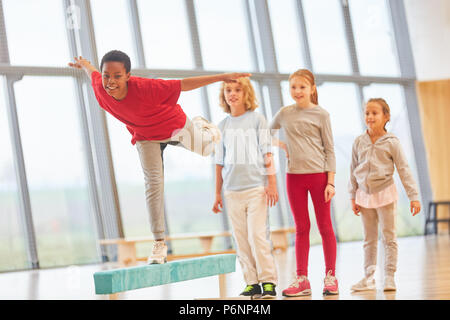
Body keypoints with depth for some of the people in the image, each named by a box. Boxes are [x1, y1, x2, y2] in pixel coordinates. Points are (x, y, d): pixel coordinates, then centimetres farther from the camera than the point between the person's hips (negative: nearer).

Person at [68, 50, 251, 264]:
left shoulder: (144, 88, -44)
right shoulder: (100, 89, -29)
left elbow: (183, 84, -38)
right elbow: (92, 71, -6)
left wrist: (221, 77, -39)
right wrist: (82, 64, 17)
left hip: (174, 126, -2)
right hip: (145, 137, 2)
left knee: (205, 148, 23)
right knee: (153, 181, -7)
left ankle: (202, 127, 61)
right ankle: (159, 243, 0)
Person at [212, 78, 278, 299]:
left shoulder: (256, 119, 2)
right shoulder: (223, 126, 11)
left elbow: (267, 153, 0)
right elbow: (220, 162, 14)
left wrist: (271, 182, -6)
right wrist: (218, 193, 13)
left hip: (256, 187, -4)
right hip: (232, 190, 4)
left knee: (257, 235, -9)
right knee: (241, 239, 3)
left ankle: (268, 281, -1)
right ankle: (252, 283, 9)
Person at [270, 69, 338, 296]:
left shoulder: (321, 114, -1)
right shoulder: (284, 114, 6)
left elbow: (329, 149, -1)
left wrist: (331, 181, -8)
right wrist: (281, 145, 4)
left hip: (318, 175, -2)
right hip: (294, 176, 3)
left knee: (324, 226, 4)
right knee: (301, 228, 6)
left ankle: (330, 277, 10)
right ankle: (302, 280, 9)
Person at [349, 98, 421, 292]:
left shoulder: (391, 143, -6)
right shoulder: (359, 142, 2)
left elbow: (404, 170, -6)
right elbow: (353, 171, 8)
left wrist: (413, 196, -8)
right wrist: (353, 197, 6)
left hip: (385, 193, -3)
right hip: (365, 195, 3)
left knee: (388, 237, 1)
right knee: (369, 239, 9)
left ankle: (389, 277, 8)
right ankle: (369, 278, 13)